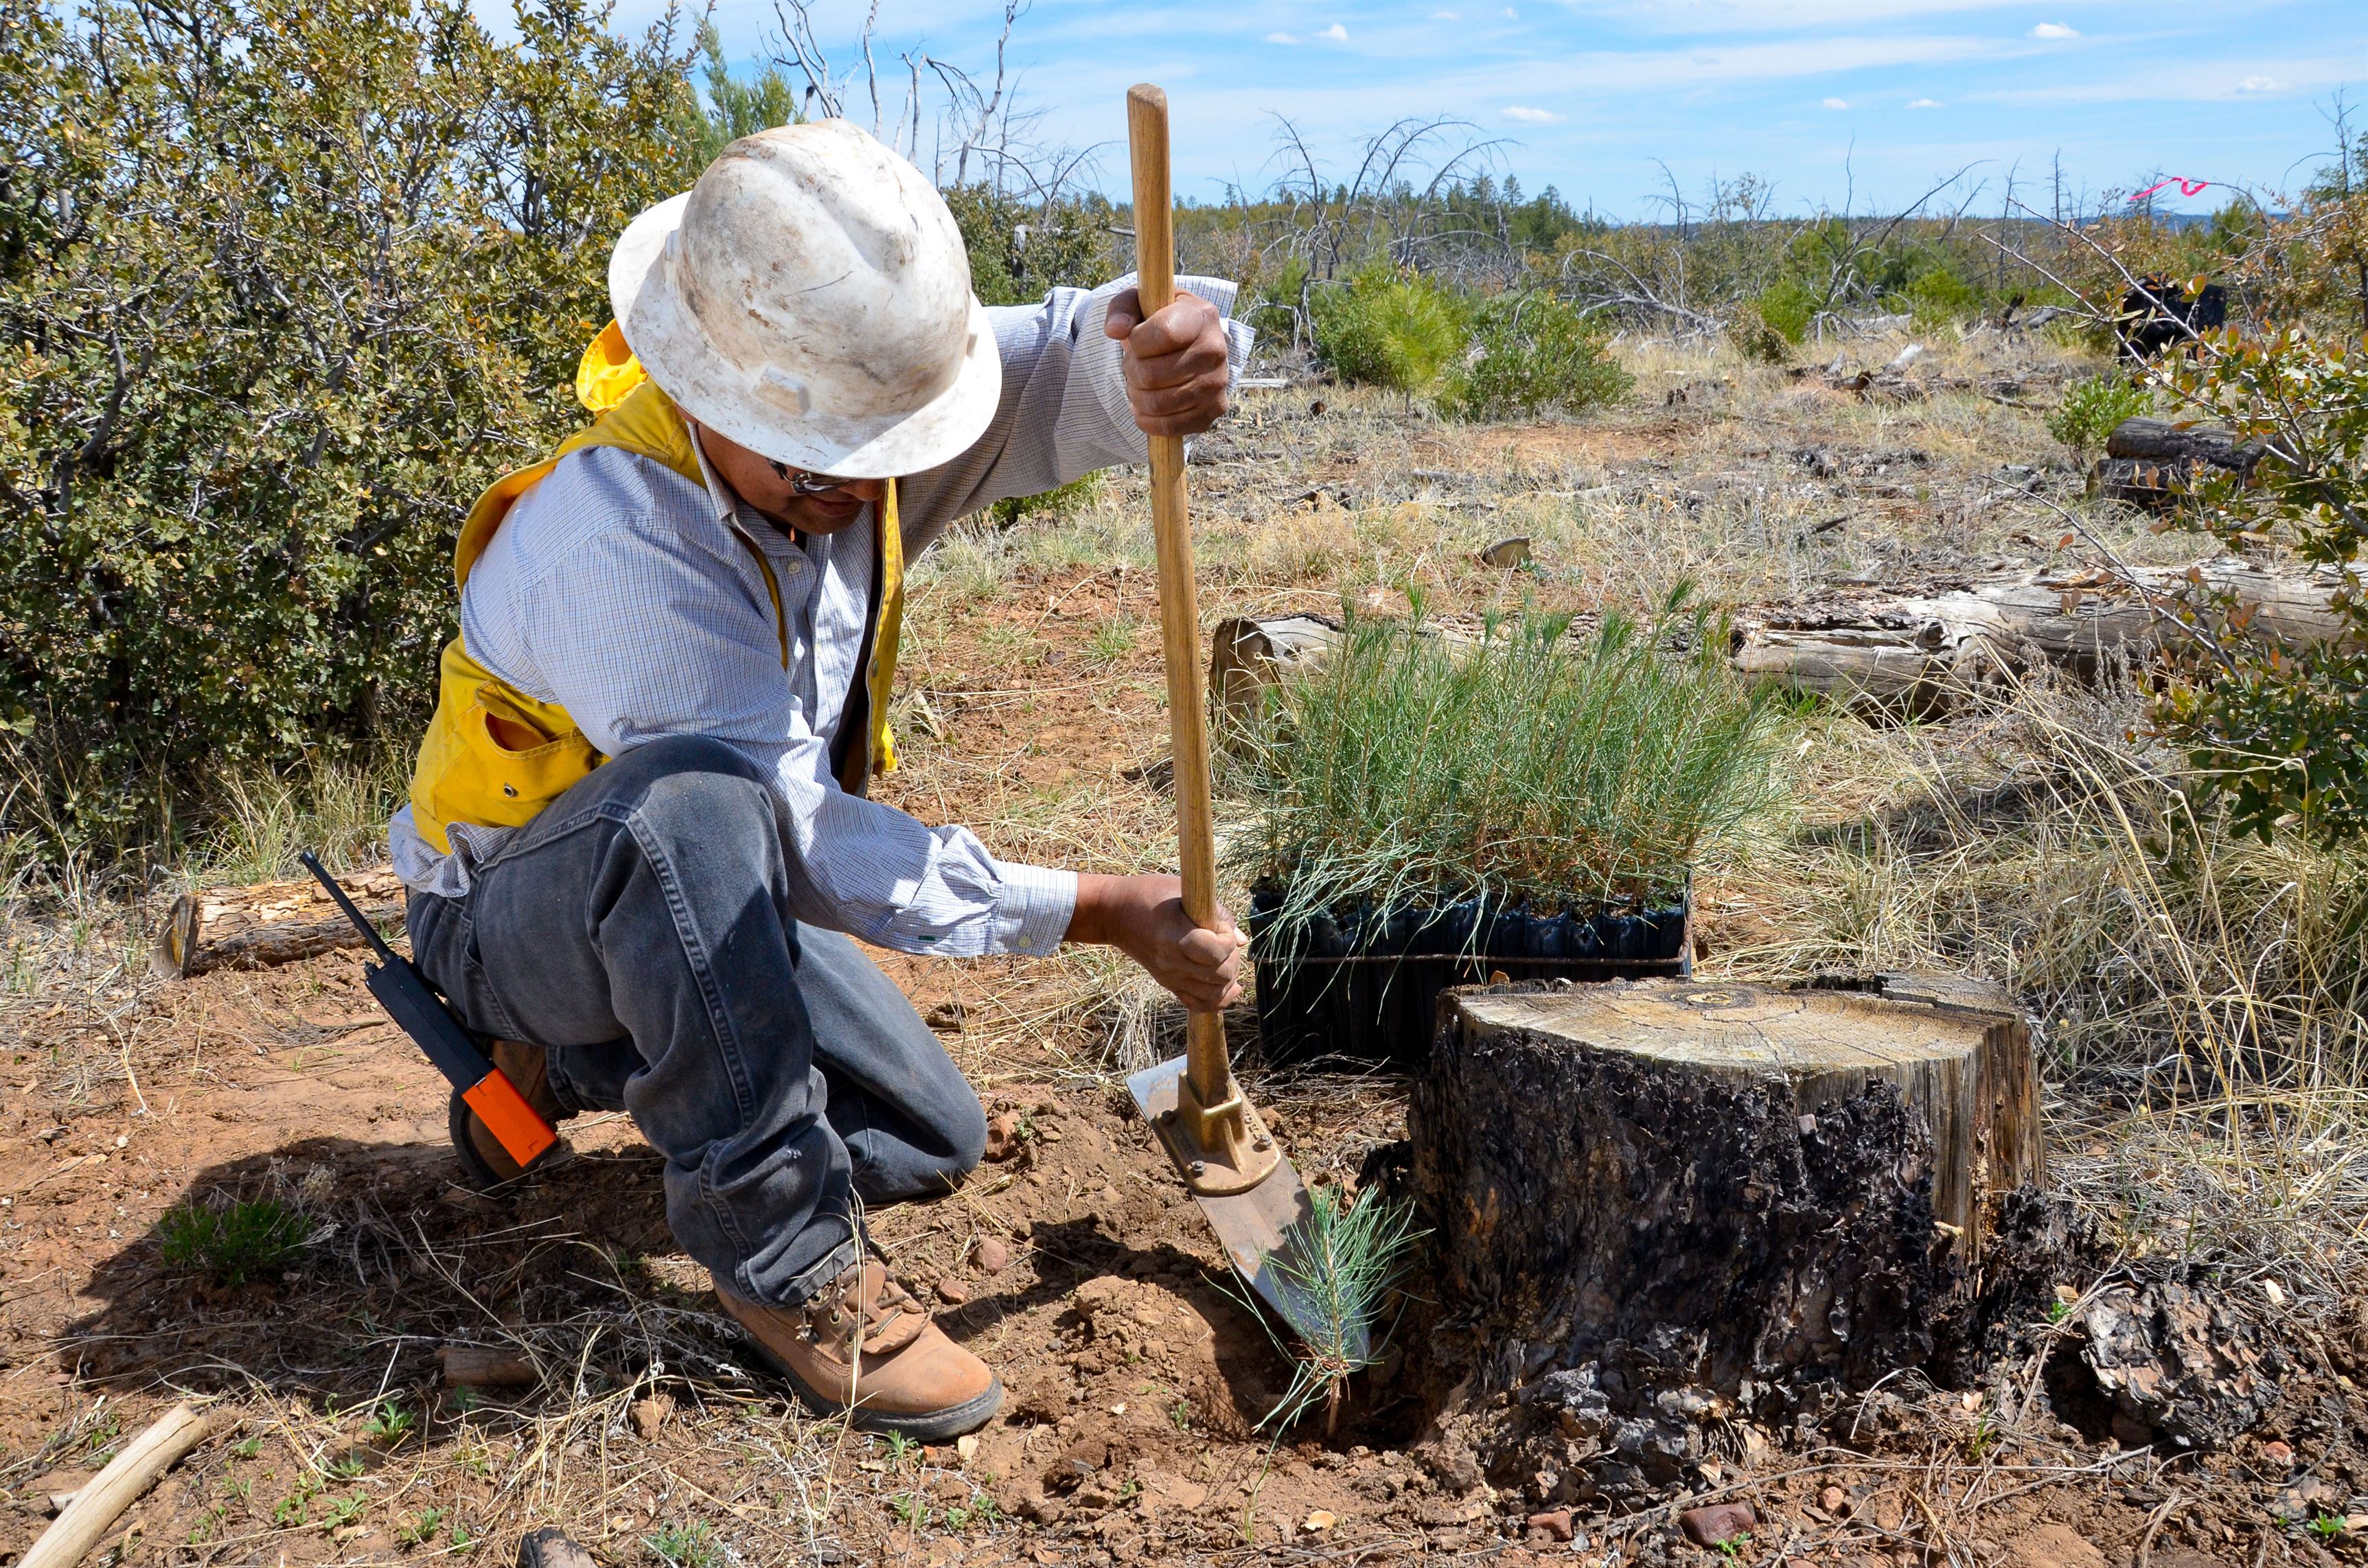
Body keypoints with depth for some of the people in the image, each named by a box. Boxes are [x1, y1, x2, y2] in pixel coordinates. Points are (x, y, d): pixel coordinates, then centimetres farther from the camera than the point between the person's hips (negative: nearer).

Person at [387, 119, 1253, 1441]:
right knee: (696, 803, -40)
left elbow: (1061, 369, -27)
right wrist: (1108, 912, -32)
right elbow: (811, 847, -32)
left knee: (933, 1144, 5)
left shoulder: (848, 399, -15)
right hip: (515, 917, -7)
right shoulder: (611, 540, -35)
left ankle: (577, 1062, 22)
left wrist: (1164, 350, -54)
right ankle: (781, 1253, -25)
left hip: (700, 891, 7)